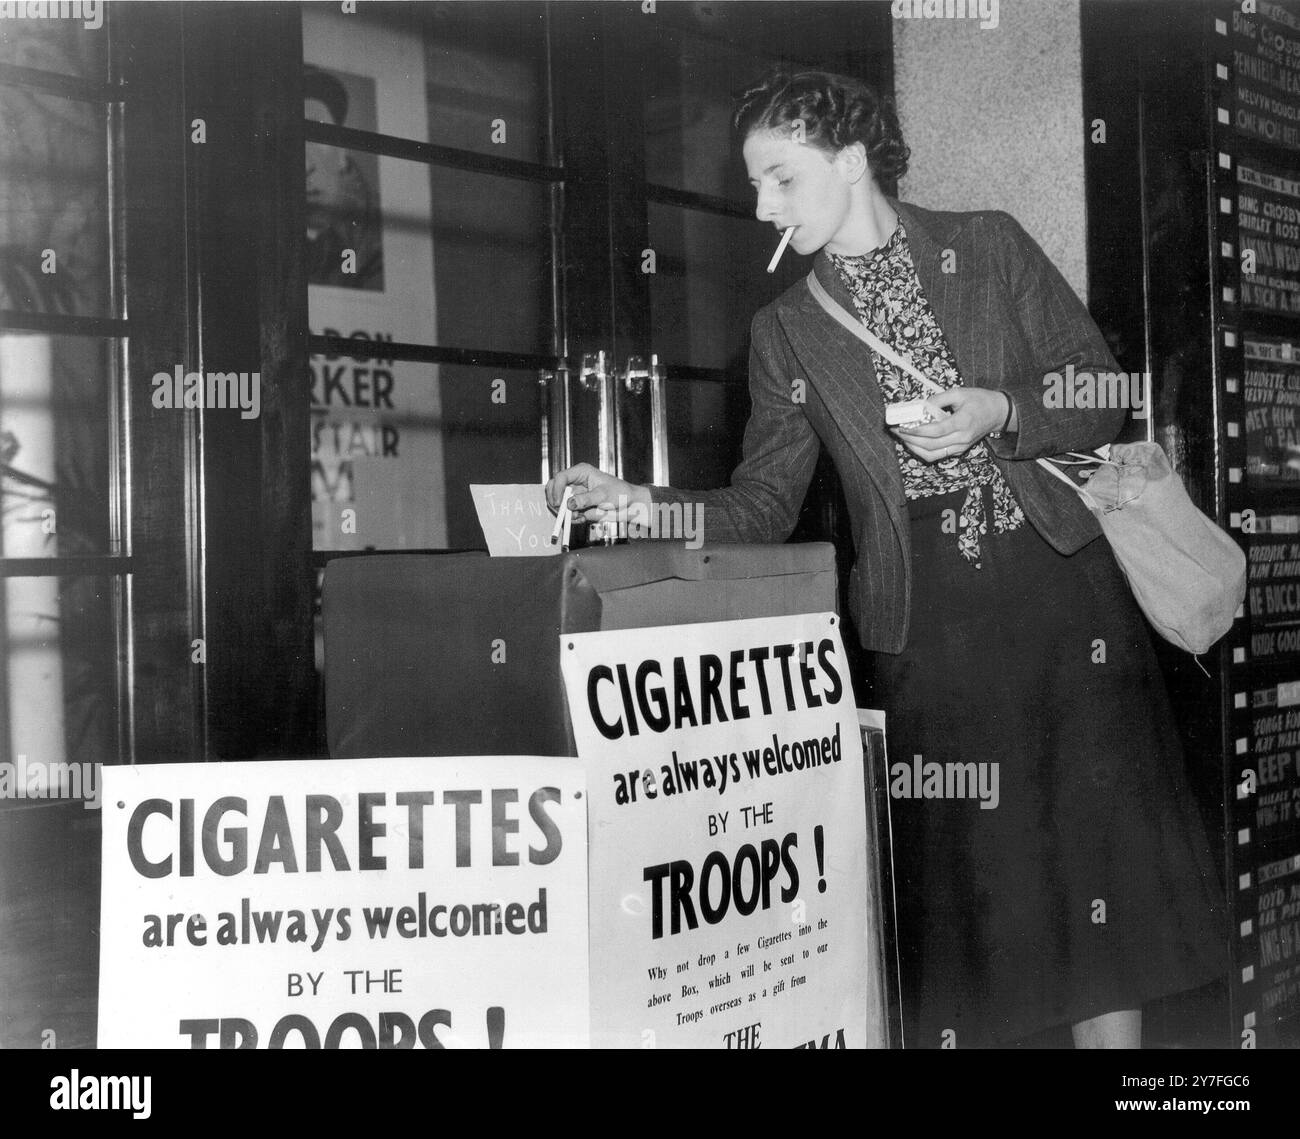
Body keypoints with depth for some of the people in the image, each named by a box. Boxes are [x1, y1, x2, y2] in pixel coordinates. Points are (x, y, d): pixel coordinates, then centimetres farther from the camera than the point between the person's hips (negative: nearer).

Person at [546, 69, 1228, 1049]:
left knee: (1098, 848, 2)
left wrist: (999, 413, -12)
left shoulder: (992, 246, 5)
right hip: (922, 619, 1)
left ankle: (1112, 1030, 16)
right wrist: (643, 503, -11)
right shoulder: (787, 330, 8)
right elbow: (764, 504, 5)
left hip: (1059, 577, 0)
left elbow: (1105, 391, 6)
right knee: (947, 875, 0)